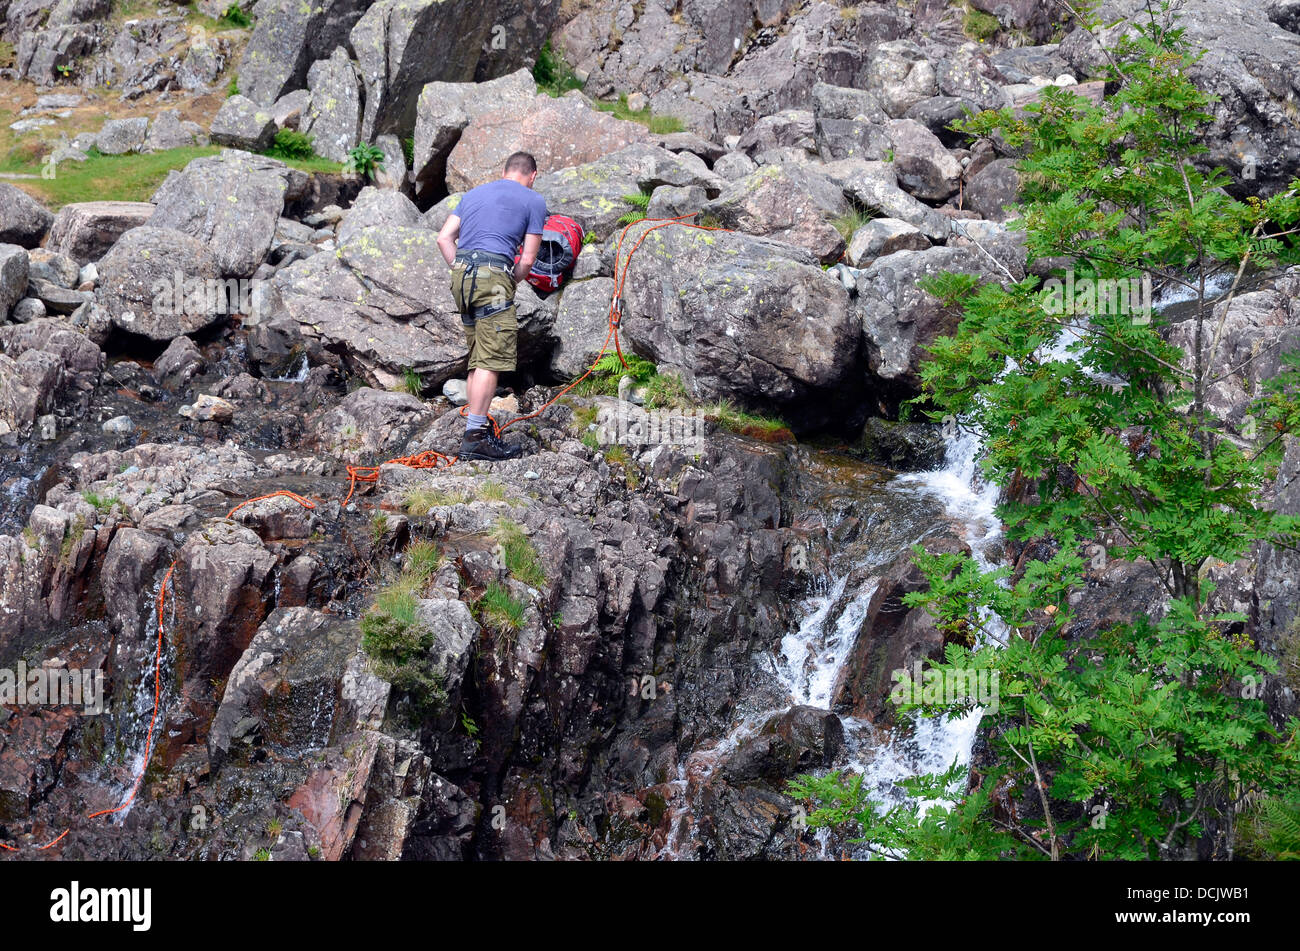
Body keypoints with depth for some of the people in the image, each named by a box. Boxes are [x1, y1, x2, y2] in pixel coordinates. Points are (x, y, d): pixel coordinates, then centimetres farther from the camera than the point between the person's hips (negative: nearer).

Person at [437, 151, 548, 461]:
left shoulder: (473, 194, 24)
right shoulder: (533, 200, 8)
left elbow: (444, 238, 16)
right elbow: (528, 259, 2)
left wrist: (461, 271, 17)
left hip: (460, 274, 7)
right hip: (494, 276, -7)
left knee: (478, 359, 13)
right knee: (491, 361, -8)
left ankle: (479, 427, 13)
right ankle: (474, 437, -13)